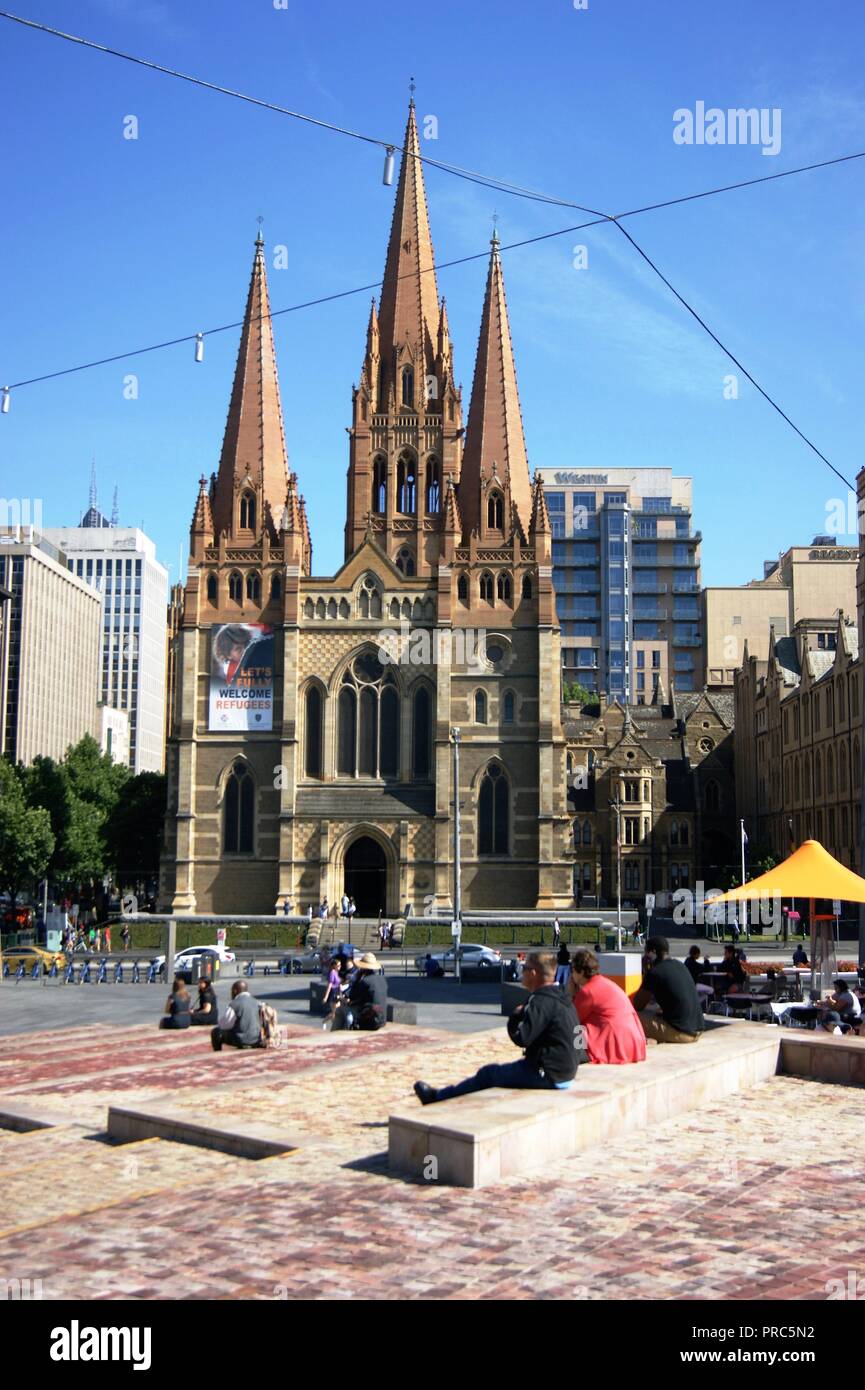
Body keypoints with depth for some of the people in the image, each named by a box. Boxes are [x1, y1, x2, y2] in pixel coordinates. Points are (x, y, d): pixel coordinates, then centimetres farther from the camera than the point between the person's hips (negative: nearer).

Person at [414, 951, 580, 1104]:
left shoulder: (542, 1002, -21)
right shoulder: (560, 998, 11)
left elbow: (521, 1038, -23)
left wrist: (515, 1016, -5)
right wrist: (522, 1014, 0)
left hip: (547, 1075, -9)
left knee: (487, 1074, 3)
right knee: (494, 1070, 20)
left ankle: (437, 1097, 15)